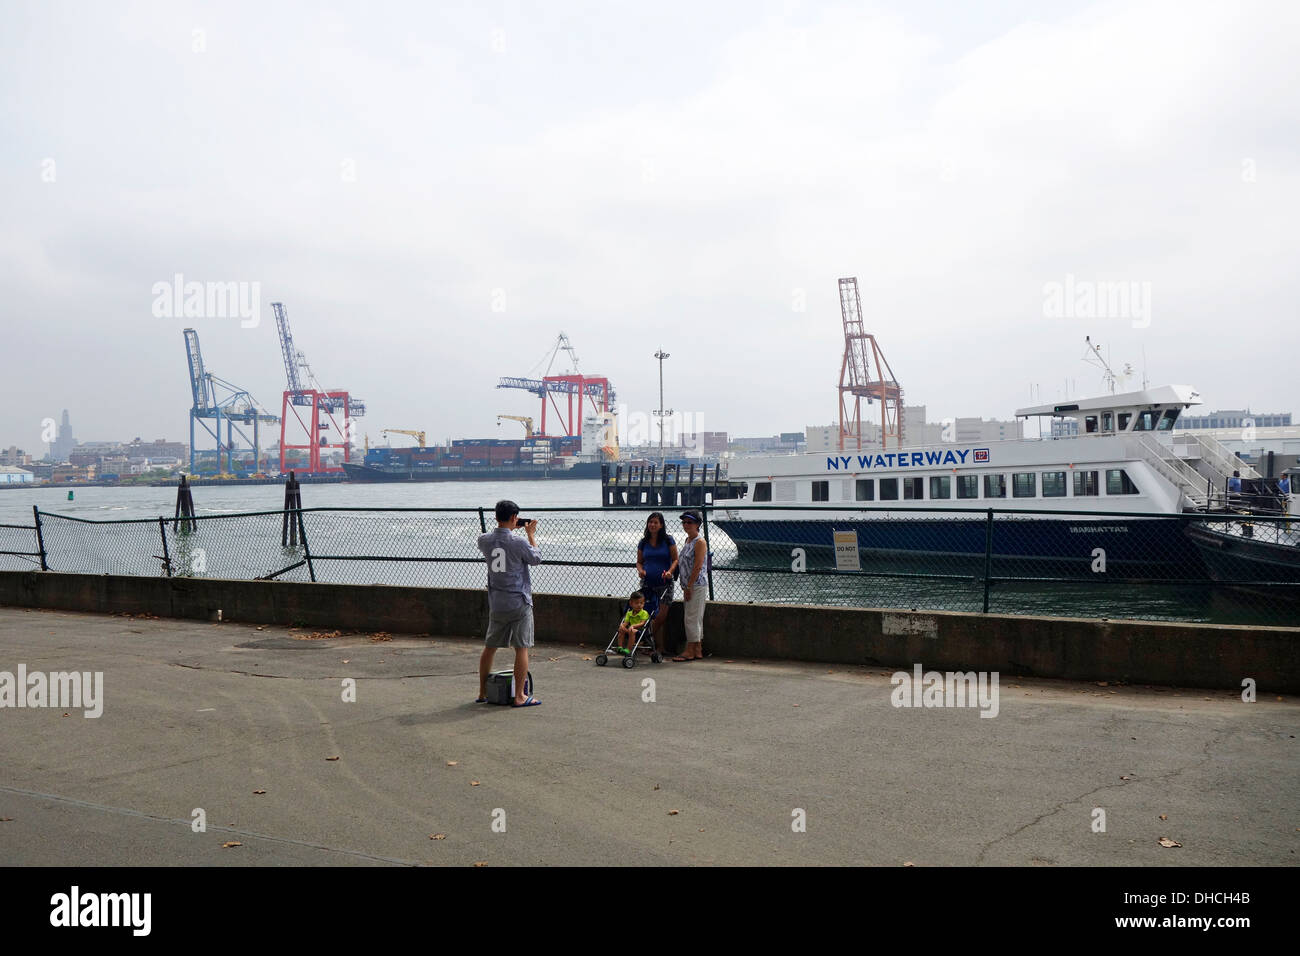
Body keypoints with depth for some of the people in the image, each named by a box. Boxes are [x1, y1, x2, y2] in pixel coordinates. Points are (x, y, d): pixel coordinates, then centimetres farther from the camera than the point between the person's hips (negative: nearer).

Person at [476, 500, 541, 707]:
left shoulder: (484, 540, 0)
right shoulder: (518, 542, -15)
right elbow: (537, 558, 2)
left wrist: (512, 529, 26)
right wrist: (531, 534, 12)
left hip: (496, 604, 5)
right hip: (519, 603, -5)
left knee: (489, 647, 15)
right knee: (521, 649, 0)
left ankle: (483, 693, 24)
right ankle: (519, 696, 0)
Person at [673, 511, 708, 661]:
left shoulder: (700, 542, -13)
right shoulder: (687, 540, 15)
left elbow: (698, 567, -18)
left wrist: (689, 587, -19)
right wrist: (685, 587, 16)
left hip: (697, 585, -9)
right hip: (689, 585, 9)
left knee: (692, 618, -6)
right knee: (696, 618, 12)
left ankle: (690, 651, -2)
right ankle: (697, 651, 17)